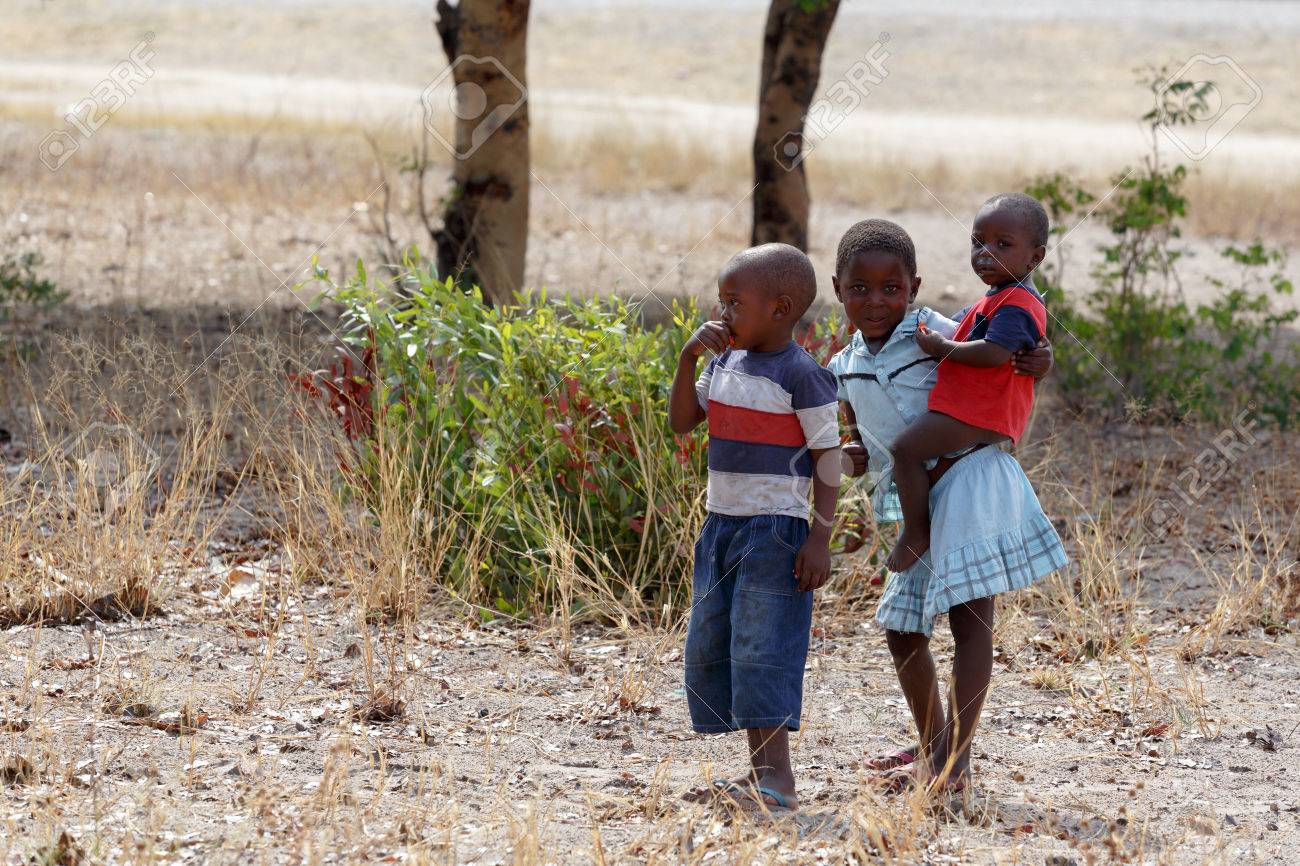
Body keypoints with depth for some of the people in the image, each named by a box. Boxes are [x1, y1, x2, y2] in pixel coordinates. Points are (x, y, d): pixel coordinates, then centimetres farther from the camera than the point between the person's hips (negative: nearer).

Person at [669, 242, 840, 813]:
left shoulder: (800, 375, -12)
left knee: (763, 647, -11)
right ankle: (759, 772, 14)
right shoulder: (725, 363, 10)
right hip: (723, 525, 9)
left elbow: (827, 457, -11)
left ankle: (778, 779, -9)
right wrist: (688, 359, -1)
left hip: (775, 529, -9)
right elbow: (681, 422, 13)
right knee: (711, 646, 9)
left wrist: (820, 537, -16)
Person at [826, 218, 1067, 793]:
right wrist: (855, 456, -3)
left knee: (969, 615, -14)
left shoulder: (933, 333, -6)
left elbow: (999, 361, 1)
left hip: (969, 476, -8)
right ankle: (932, 744, 34)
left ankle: (953, 762, -17)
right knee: (901, 627, 15)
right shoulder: (844, 371, 11)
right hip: (920, 506, 8)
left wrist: (1036, 364, -21)